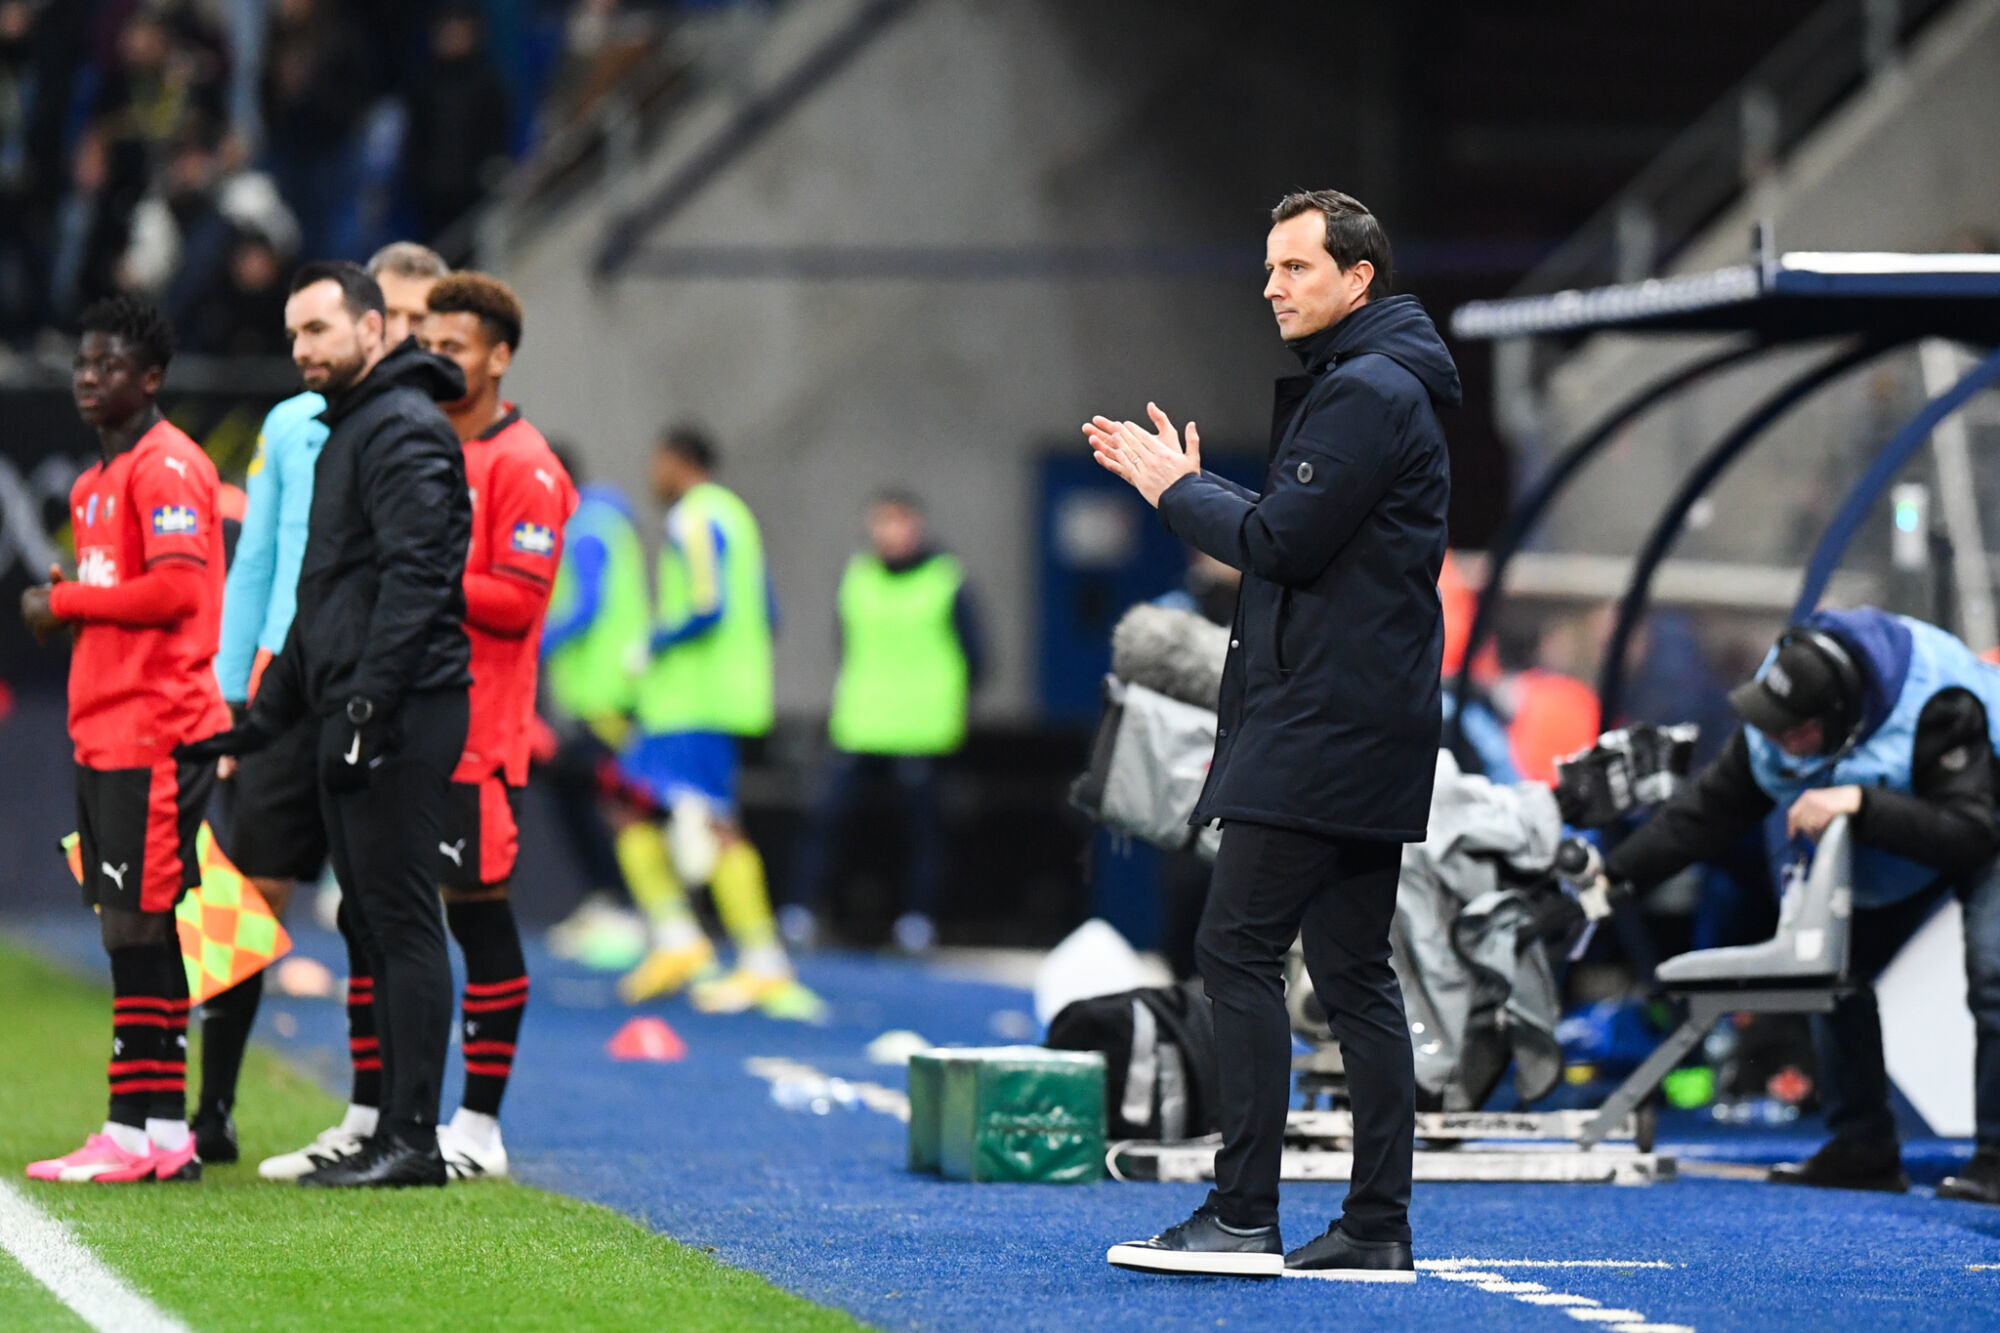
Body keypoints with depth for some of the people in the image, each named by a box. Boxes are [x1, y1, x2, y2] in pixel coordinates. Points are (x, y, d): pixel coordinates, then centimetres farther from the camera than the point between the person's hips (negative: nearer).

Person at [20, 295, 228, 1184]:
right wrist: (63, 603, 10)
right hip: (105, 734, 10)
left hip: (153, 734, -10)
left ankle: (142, 1131, -9)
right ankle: (156, 1130, 10)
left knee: (138, 928, -10)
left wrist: (65, 603, -10)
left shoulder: (166, 467, -10)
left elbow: (175, 590, -19)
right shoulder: (97, 482, 21)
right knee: (135, 932, 8)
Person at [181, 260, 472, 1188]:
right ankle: (393, 1131, 13)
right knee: (374, 921, 10)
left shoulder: (402, 430, -10)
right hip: (354, 719, 10)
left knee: (401, 920, -9)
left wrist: (367, 707, -24)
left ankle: (411, 1138, -9)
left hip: (400, 716, -10)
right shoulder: (347, 431, 22)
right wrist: (263, 720, 26)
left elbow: (414, 579, -20)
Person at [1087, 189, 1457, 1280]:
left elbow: (1282, 541, -19)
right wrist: (1186, 481, 13)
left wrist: (1175, 490, -5)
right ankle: (1377, 1228, 8)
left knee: (1238, 948, -10)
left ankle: (1244, 1216, -12)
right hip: (1360, 728, 11)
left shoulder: (1368, 393, -13)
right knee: (1352, 971, 8)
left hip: (1326, 728, -11)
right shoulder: (1352, 385, 21)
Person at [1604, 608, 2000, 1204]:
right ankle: (1862, 1149, 5)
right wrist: (1613, 876, -18)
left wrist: (1861, 804, -51)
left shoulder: (1939, 710, -39)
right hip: (1889, 858, 7)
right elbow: (1710, 808, -11)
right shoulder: (1773, 719, -19)